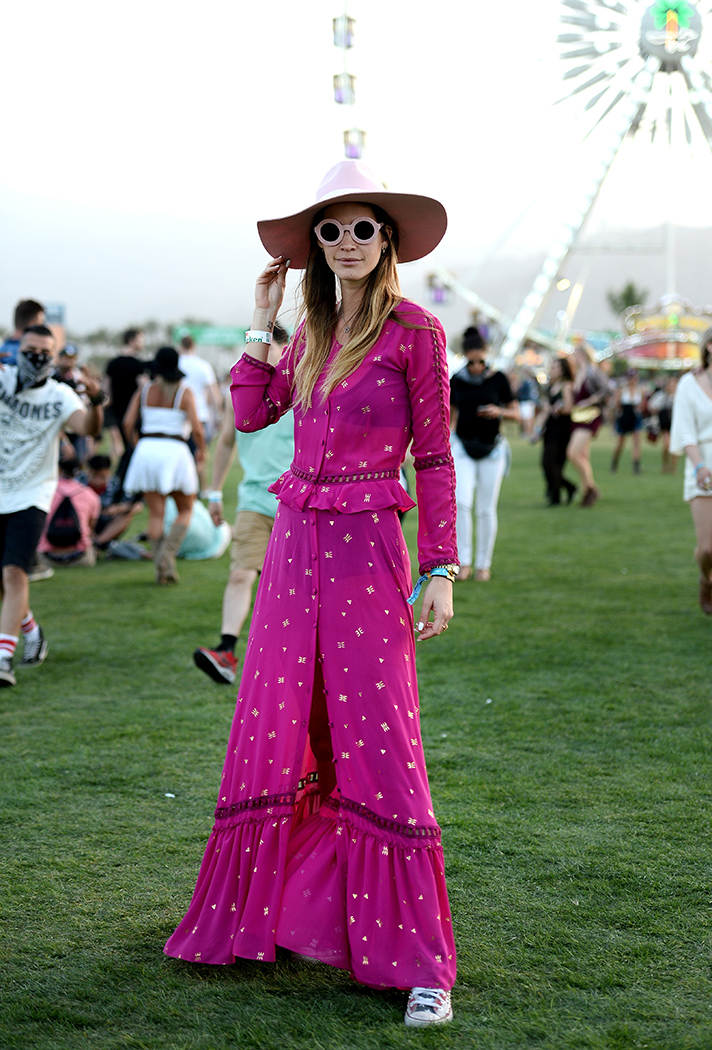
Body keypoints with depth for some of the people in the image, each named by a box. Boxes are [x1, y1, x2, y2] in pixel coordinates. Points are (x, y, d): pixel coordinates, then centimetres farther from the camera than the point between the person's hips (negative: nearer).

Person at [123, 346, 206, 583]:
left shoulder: (144, 390, 7)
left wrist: (135, 445, 18)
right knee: (185, 510, 11)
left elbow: (128, 423, 1)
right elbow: (196, 429, -10)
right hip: (175, 451, -3)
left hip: (147, 450, 3)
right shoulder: (185, 392, -1)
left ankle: (160, 567, -3)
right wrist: (202, 450, 8)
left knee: (155, 514, 6)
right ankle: (168, 553, -12)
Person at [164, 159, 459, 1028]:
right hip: (295, 540, 6)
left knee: (376, 743, -6)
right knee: (275, 731, 11)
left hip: (367, 547, -6)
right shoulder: (314, 332, 13)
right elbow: (251, 413, 12)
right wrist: (261, 326, 7)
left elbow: (434, 459, -5)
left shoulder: (414, 331, -5)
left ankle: (419, 963, 1)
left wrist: (440, 572, -8)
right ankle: (260, 910, 28)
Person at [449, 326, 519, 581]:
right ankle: (464, 561, -10)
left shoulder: (498, 379, -2)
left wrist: (499, 412, -16)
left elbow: (516, 414, 4)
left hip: (492, 449, 0)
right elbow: (451, 416, 11)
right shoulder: (456, 381, 2)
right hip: (463, 447, 0)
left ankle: (483, 564, 12)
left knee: (486, 509, 1)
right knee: (462, 503, -16)